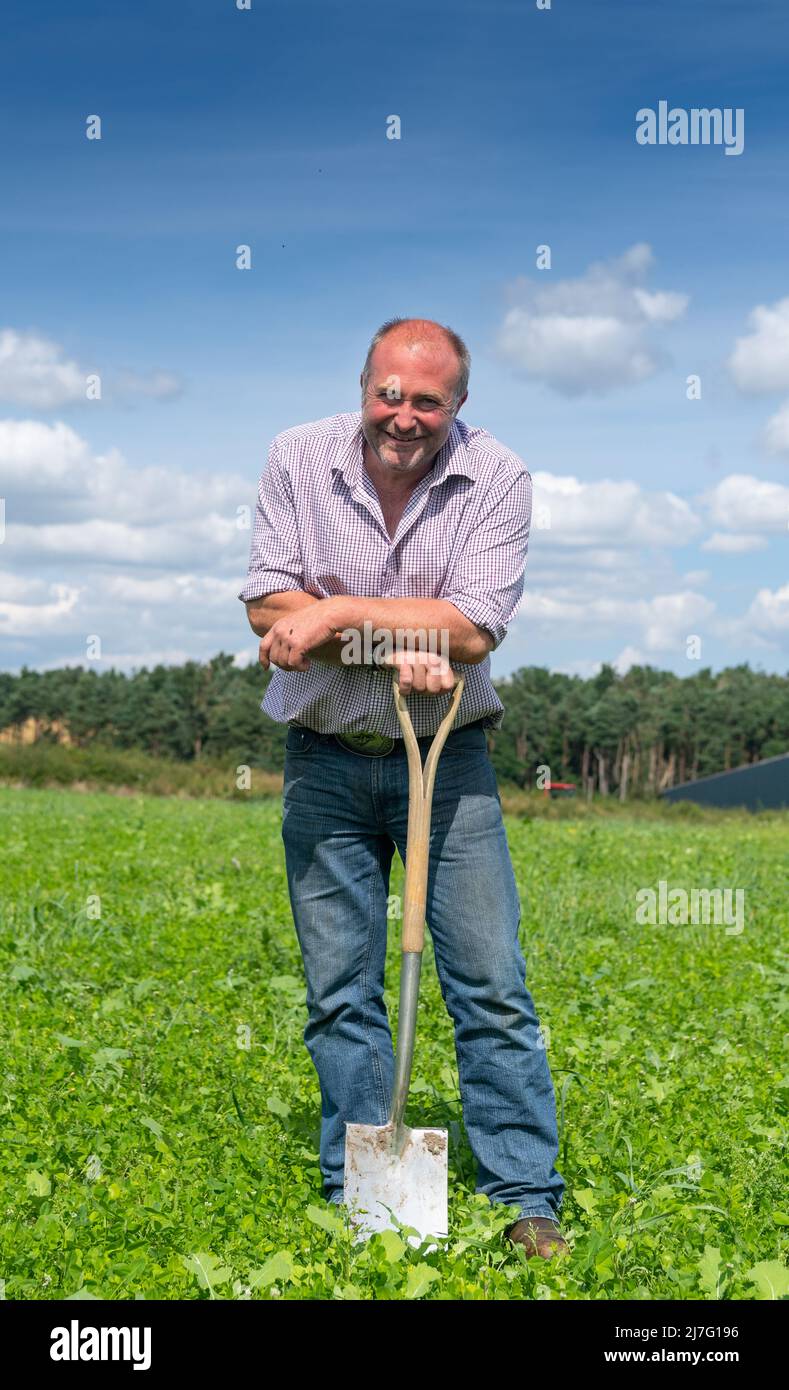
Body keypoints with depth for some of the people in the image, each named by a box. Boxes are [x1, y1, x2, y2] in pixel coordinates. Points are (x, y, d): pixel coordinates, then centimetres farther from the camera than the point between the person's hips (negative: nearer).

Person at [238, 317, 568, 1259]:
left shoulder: (496, 475, -8)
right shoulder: (298, 458, -3)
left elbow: (471, 628, -17)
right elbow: (267, 605, -8)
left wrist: (335, 615, -19)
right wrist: (396, 645, -19)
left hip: (449, 759, -1)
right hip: (325, 763, 2)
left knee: (493, 987, -1)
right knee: (339, 993, 6)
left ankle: (528, 1197, 9)